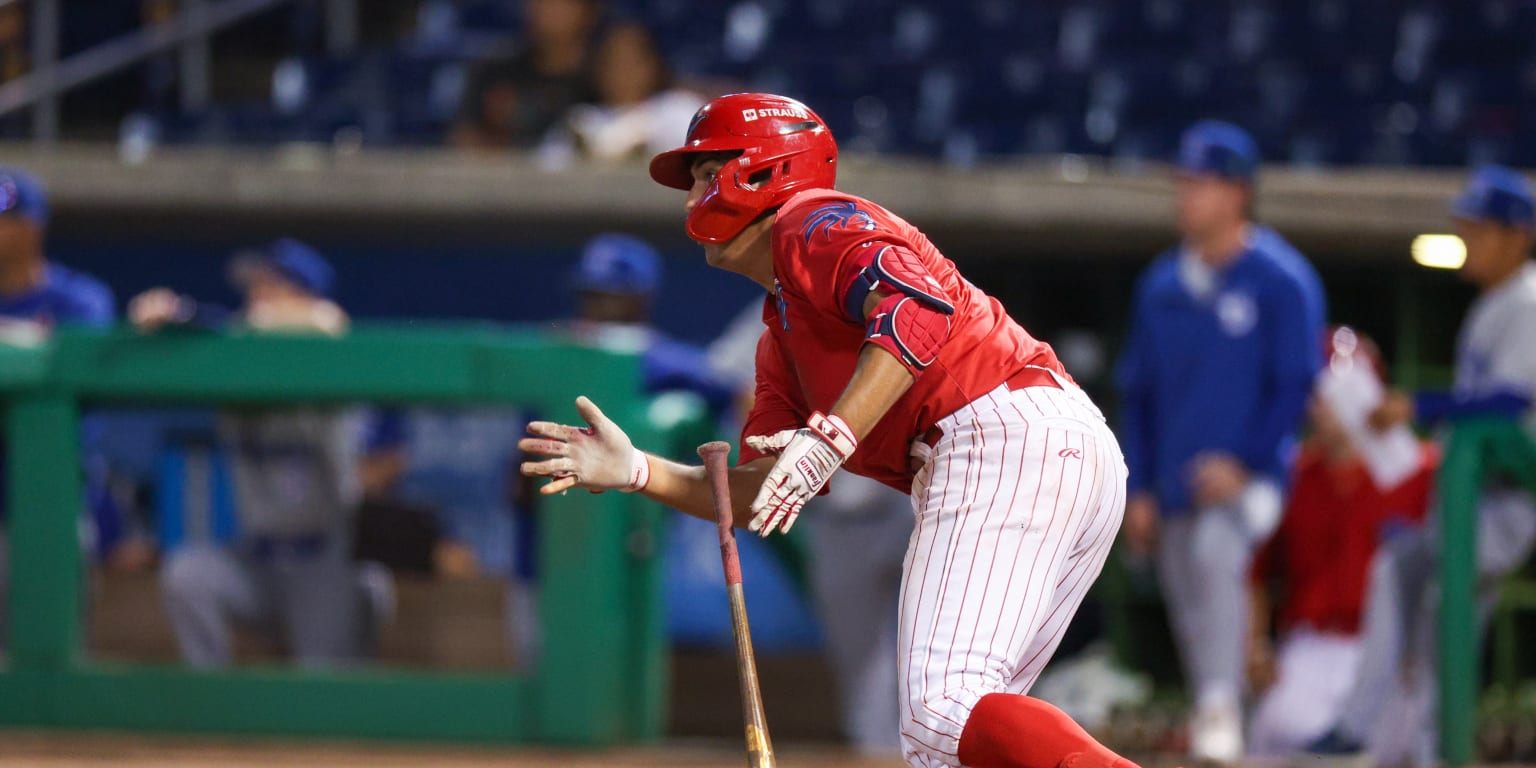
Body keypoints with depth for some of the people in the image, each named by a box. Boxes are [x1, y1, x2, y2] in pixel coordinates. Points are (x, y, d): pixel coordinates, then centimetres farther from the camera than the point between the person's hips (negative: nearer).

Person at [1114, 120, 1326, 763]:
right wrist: (1138, 488, 8)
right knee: (1190, 614, 6)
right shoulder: (1162, 285, 11)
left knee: (1216, 554, -32)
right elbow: (1137, 391, 16)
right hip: (1175, 489, 6)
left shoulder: (1282, 281, -4)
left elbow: (1296, 384, -7)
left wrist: (1246, 464, -16)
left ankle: (1220, 710, -39)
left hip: (1246, 478, -6)